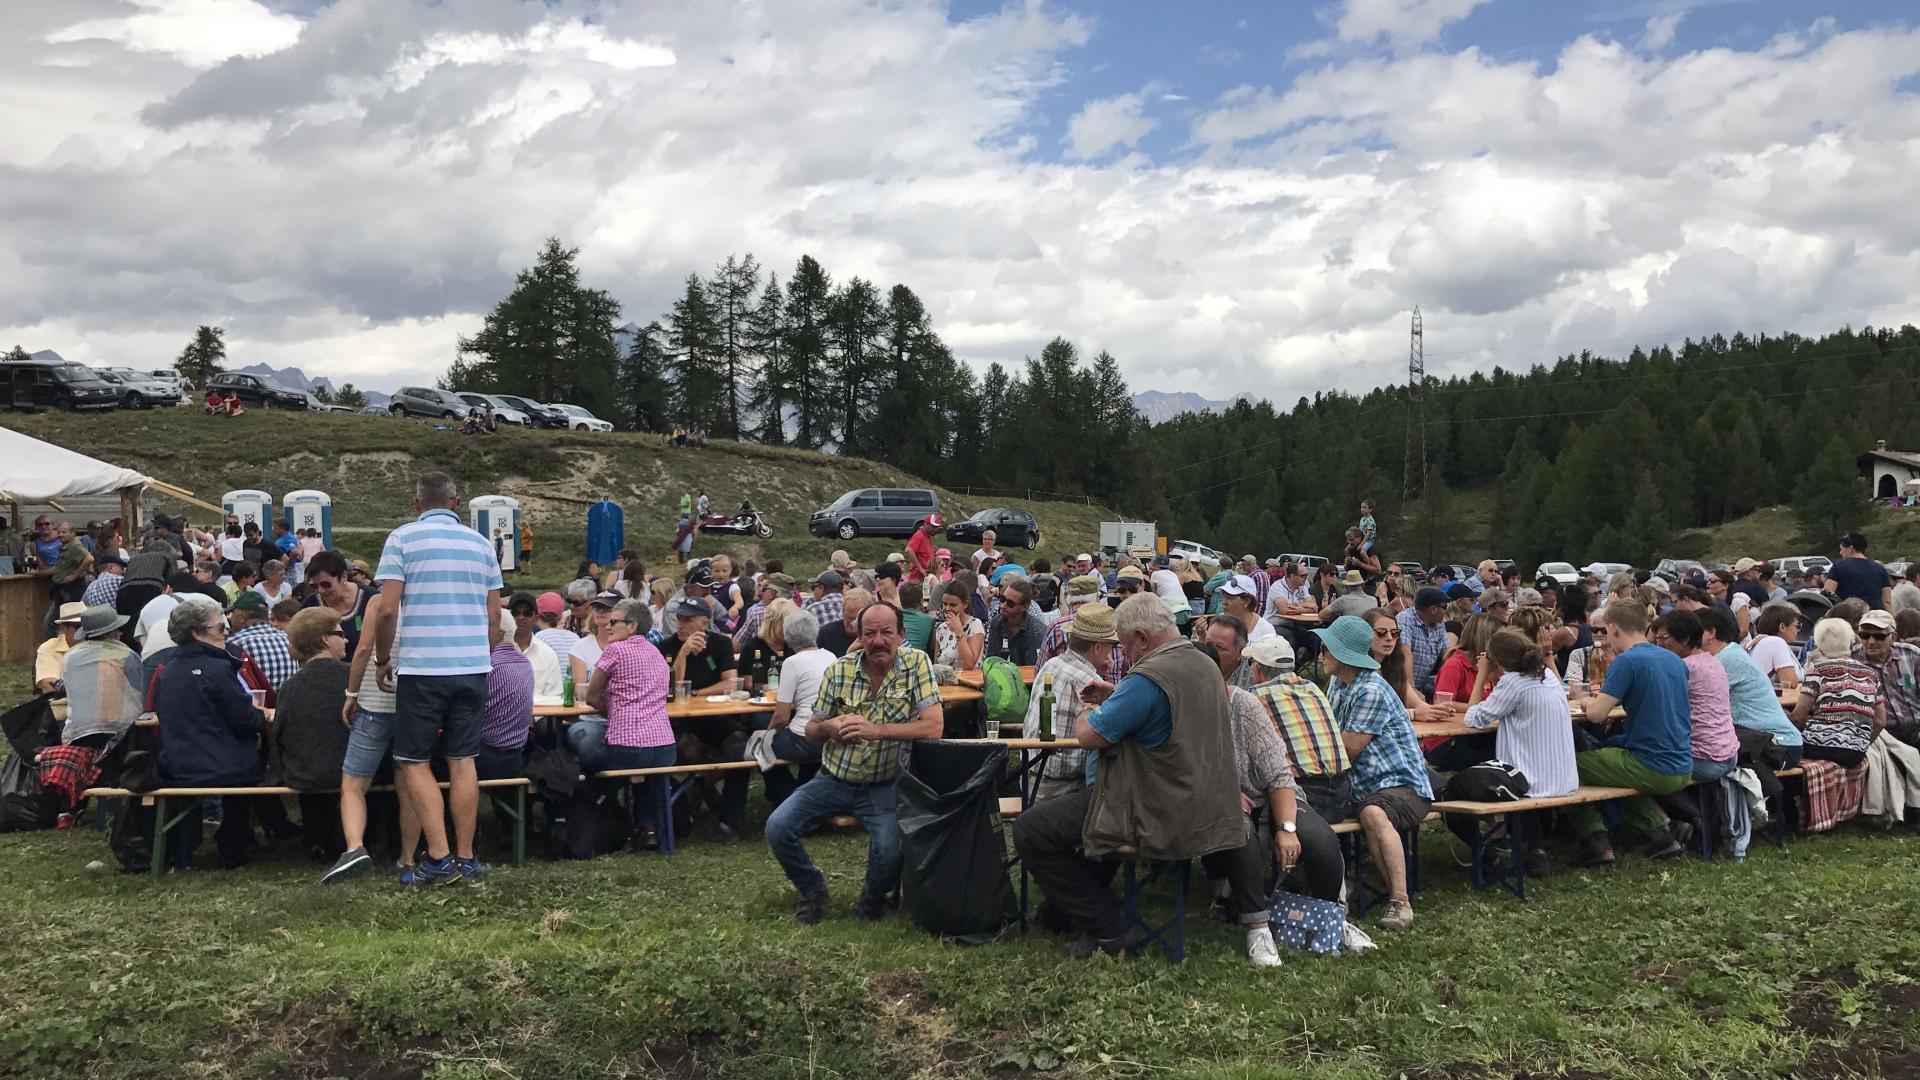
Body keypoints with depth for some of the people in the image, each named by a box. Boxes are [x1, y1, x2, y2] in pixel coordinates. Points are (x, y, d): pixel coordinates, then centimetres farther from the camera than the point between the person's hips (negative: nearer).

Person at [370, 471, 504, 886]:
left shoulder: (402, 539, -2)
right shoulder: (481, 544, 10)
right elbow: (494, 614, 10)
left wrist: (383, 659, 3)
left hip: (421, 666, -4)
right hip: (473, 665, 4)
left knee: (414, 762, 5)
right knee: (463, 761, 8)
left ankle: (439, 856, -2)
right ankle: (466, 859, 11)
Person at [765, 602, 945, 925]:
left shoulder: (916, 664, -10)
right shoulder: (839, 670, -3)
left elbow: (934, 727, -20)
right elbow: (811, 729, 6)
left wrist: (875, 730, -26)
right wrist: (828, 727, -19)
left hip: (884, 786, -3)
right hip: (833, 778, 3)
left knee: (890, 849, -26)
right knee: (777, 828, -13)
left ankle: (874, 896, 11)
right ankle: (812, 891, 16)